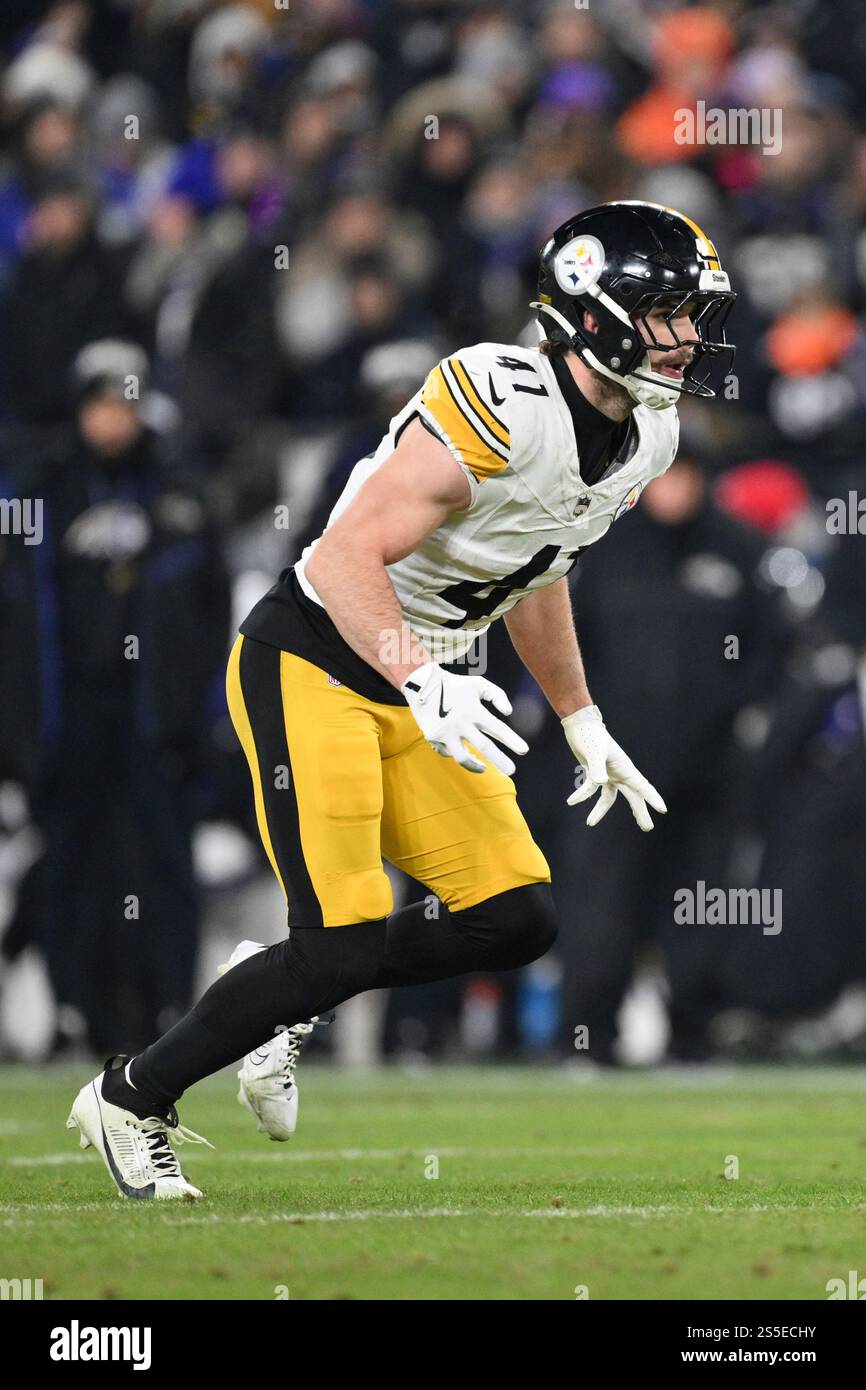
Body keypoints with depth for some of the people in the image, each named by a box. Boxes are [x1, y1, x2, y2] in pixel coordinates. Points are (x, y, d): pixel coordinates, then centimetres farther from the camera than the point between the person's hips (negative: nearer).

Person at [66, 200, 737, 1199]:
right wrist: (424, 686, -41)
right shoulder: (502, 404, -26)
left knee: (515, 921, -1)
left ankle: (290, 1008, 19)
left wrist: (584, 727, 25)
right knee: (347, 944, -15)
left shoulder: (647, 435, 3)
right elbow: (349, 557, -28)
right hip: (309, 660, -9)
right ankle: (132, 1097, 5)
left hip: (410, 685, 9)